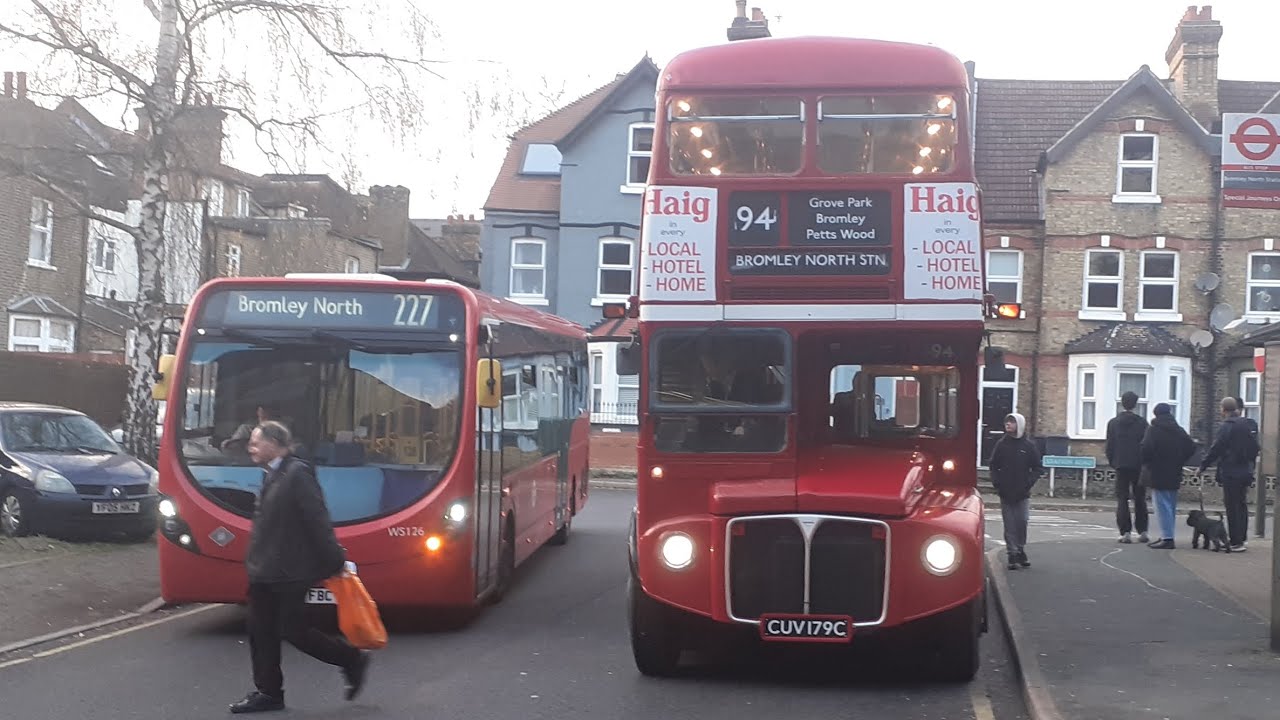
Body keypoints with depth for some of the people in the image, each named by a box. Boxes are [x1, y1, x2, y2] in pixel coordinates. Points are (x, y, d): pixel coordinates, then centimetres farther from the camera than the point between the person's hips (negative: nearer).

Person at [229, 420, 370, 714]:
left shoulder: (297, 474, -15)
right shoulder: (272, 476, 13)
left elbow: (318, 520, -18)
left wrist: (335, 561, -18)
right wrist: (254, 562, 18)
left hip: (289, 572, -9)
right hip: (264, 573, 9)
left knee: (293, 631, -5)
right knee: (261, 632, 10)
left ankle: (352, 659, 11)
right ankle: (268, 692, 19)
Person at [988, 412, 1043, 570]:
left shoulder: (1028, 446, 2)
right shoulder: (1001, 444, 5)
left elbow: (1038, 468, 5)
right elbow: (993, 466, 9)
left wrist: (1029, 483, -7)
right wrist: (997, 483, -3)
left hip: (1022, 493, -1)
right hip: (1005, 493, 1)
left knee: (1022, 522, -2)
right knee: (1010, 525, 0)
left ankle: (1021, 551, 13)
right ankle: (1012, 554, 3)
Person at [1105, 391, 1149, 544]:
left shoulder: (1113, 423, 2)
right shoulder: (1142, 422, -2)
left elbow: (1109, 445, 2)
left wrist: (1112, 462, 12)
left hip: (1121, 466, 0)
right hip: (1138, 466, 0)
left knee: (1122, 499, 1)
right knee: (1140, 499, 10)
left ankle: (1125, 532, -7)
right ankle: (1142, 531, 11)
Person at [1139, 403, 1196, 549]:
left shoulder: (1153, 430, -11)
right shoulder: (1179, 430, 9)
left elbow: (1146, 449, -19)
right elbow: (1191, 447, 8)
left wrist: (1146, 462, 0)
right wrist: (1179, 462, 15)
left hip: (1158, 475, -7)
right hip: (1174, 476, 7)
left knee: (1162, 506, -7)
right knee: (1171, 506, 15)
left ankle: (1167, 538, -11)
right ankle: (1167, 536, 19)